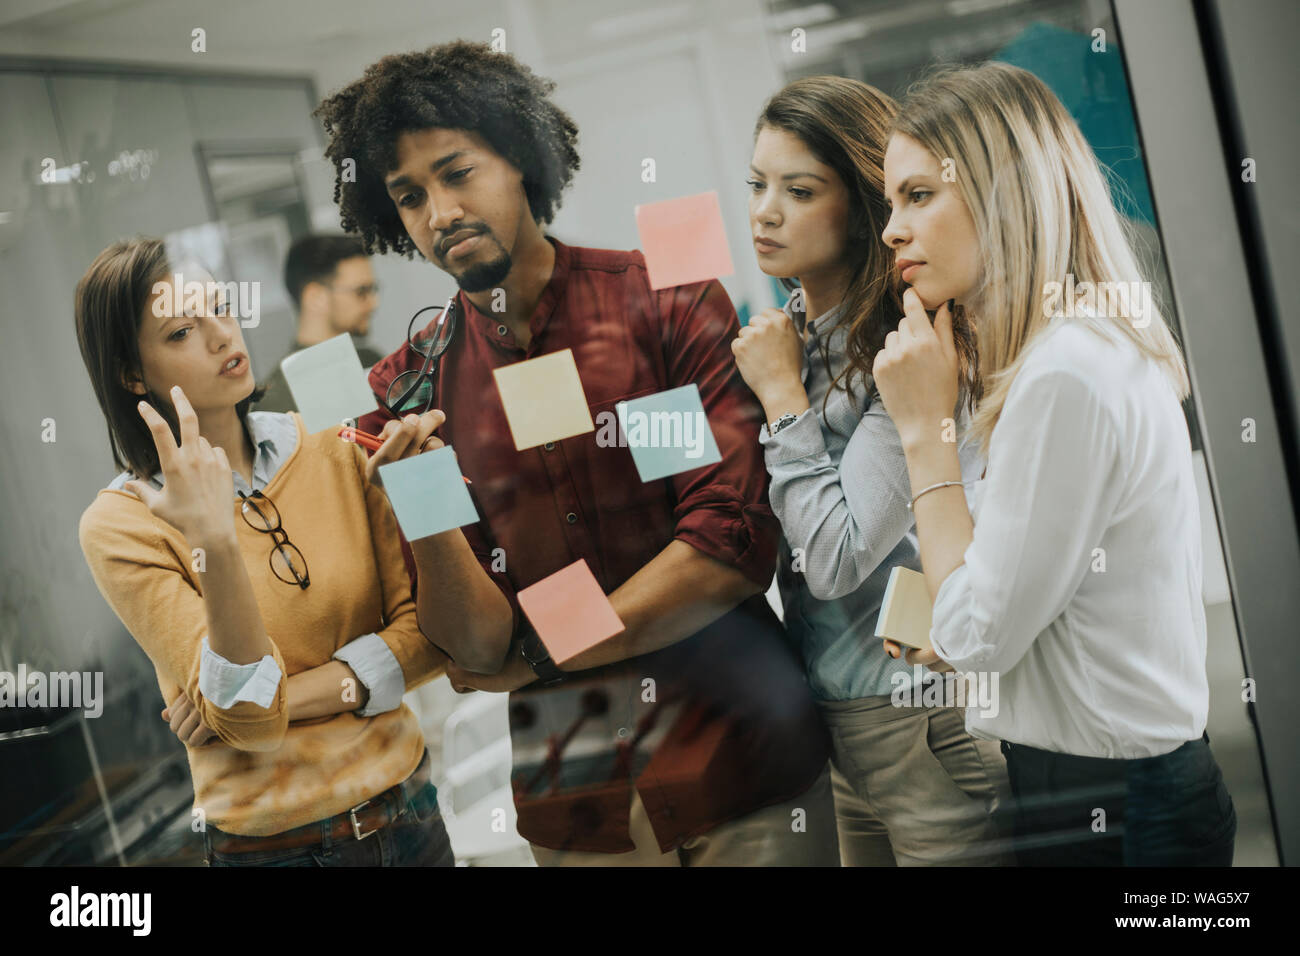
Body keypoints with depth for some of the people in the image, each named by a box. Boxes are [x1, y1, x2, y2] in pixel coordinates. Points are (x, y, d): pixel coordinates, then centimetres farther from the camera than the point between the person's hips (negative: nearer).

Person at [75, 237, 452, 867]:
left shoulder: (334, 450, -3)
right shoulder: (120, 525, -12)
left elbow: (427, 630, -6)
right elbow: (250, 721, -20)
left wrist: (287, 696, -17)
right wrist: (216, 546, -33)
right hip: (269, 844, -3)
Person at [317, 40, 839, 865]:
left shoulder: (669, 303, -7)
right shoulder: (408, 391, -1)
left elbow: (736, 546, -14)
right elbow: (476, 647, -6)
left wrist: (539, 652, -8)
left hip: (742, 764, -2)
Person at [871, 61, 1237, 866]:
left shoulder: (1066, 375, -23)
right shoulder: (1103, 344, 9)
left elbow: (979, 638, -19)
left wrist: (926, 430, -14)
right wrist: (944, 627, 5)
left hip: (1103, 814, -9)